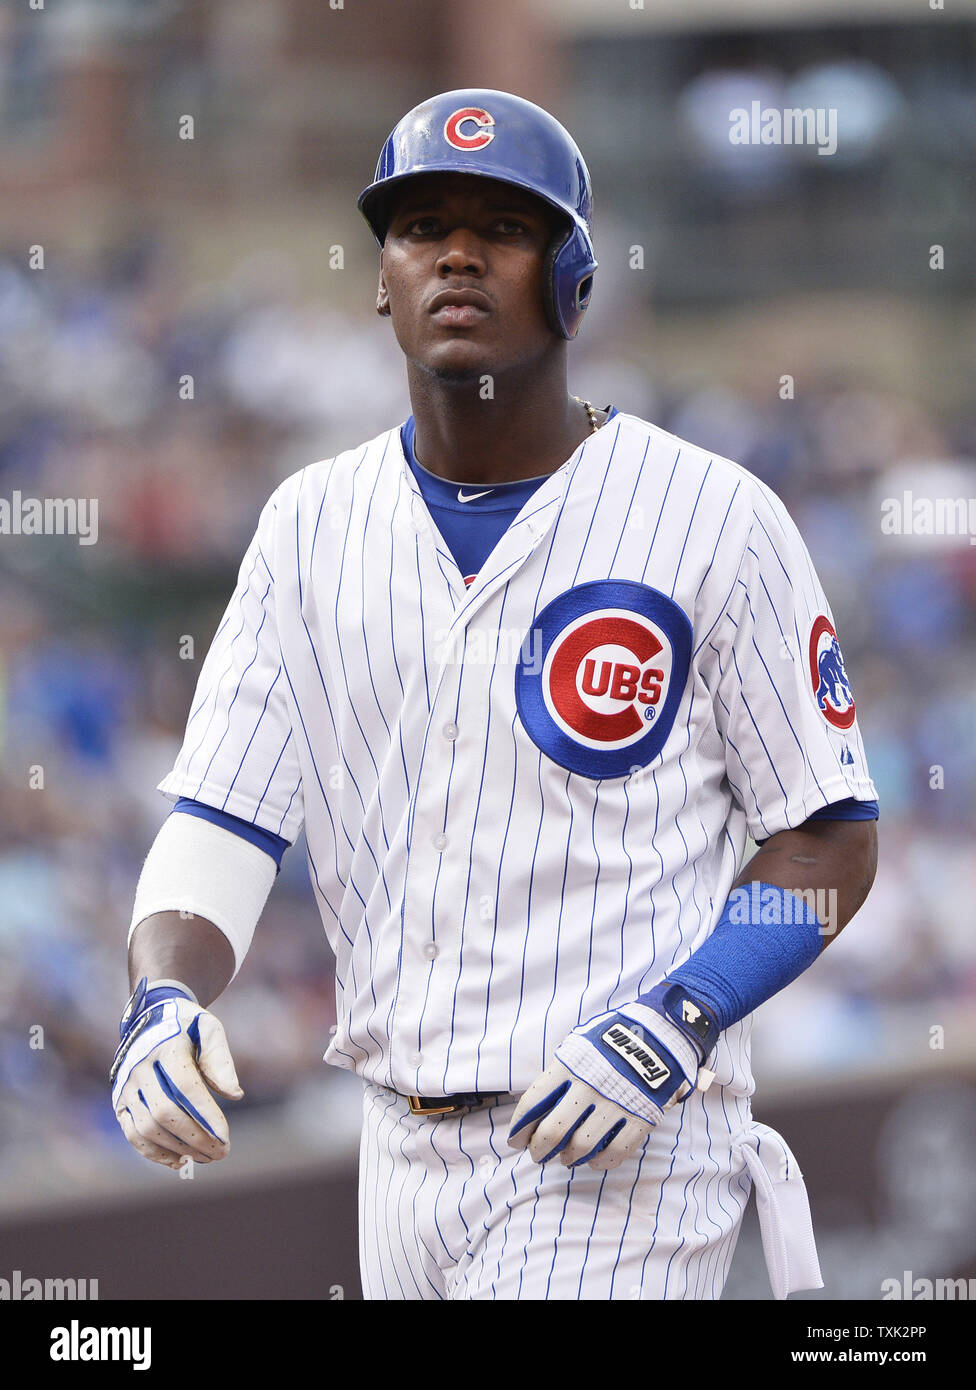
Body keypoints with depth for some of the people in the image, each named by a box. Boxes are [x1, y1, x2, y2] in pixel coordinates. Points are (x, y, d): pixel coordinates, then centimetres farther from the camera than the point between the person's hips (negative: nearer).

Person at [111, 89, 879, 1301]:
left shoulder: (715, 520, -5)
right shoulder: (312, 528, 8)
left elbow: (830, 839, -2)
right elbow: (217, 822, 3)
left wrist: (673, 1026, -17)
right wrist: (163, 1001, -18)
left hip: (620, 1165, -5)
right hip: (401, 1151, 5)